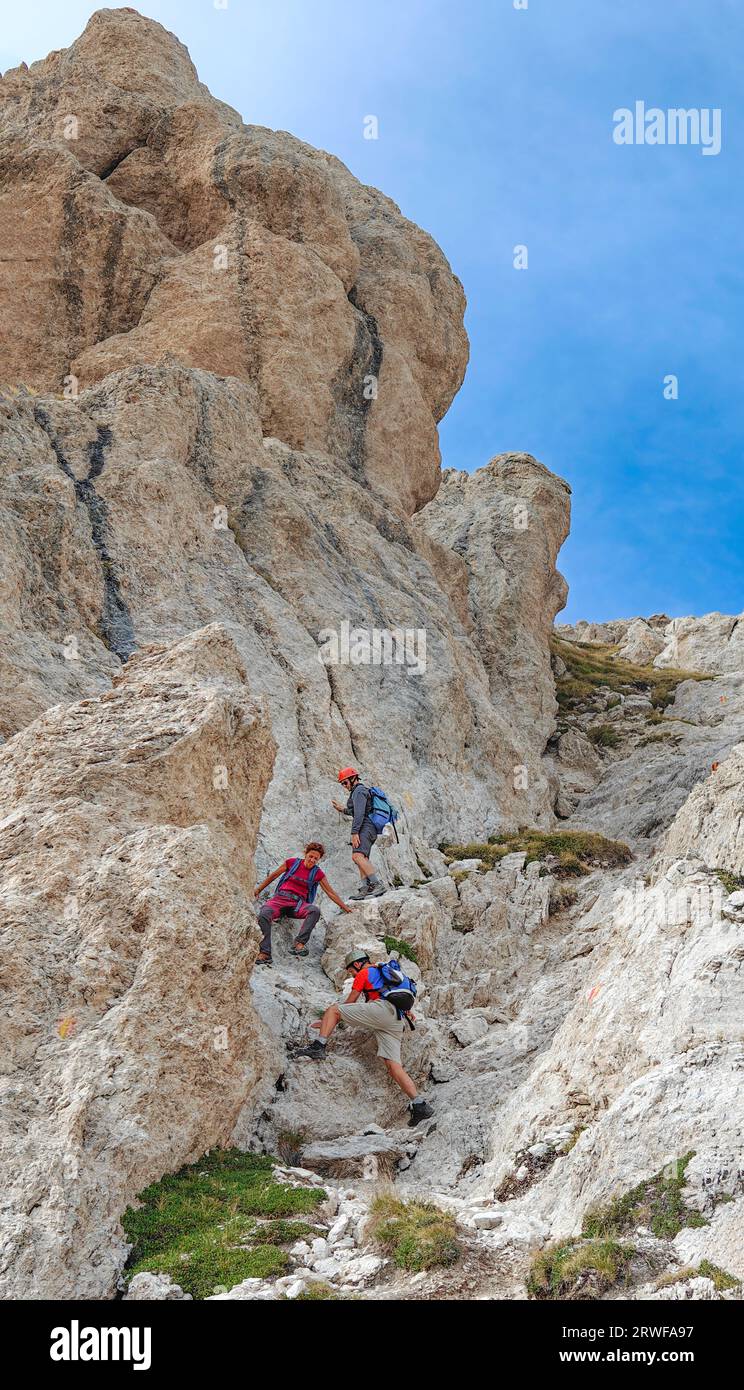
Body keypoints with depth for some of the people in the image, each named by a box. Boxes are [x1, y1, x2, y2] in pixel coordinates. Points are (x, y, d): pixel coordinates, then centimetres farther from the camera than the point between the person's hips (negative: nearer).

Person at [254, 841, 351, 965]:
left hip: (298, 904, 1)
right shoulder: (292, 863, 9)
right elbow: (273, 876, 19)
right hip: (280, 898, -1)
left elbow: (330, 892, 16)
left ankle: (299, 944, -38)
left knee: (315, 911, -33)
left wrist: (345, 907, 14)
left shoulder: (317, 874, 11)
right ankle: (264, 953, -37)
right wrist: (258, 889, 23)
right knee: (264, 914, -33)